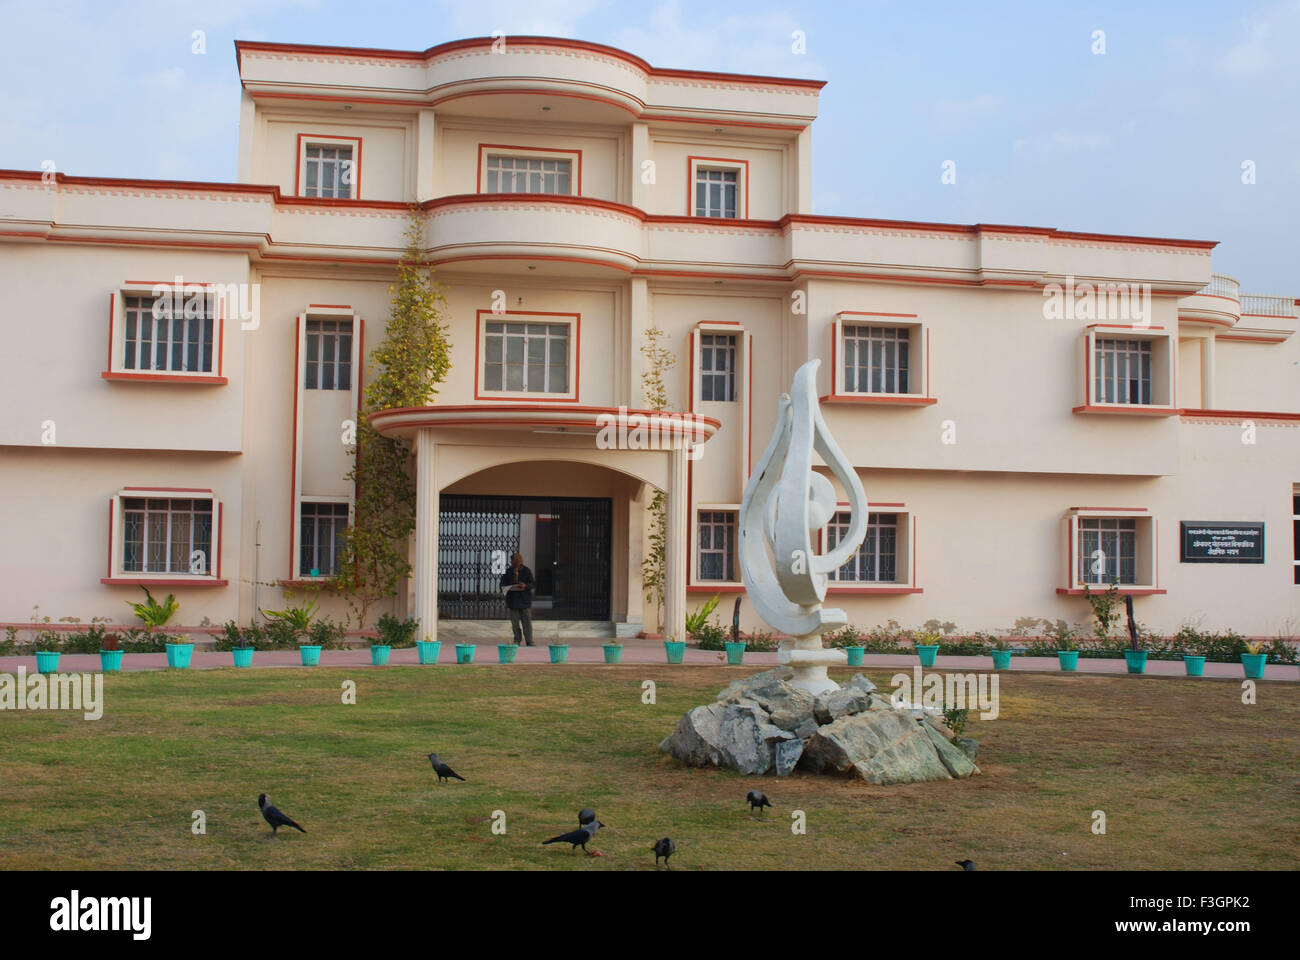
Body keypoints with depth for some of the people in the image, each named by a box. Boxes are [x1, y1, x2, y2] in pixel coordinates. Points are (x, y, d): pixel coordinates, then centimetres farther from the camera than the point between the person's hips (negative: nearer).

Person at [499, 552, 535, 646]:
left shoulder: (526, 571, 0)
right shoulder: (508, 572, 11)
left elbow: (532, 584, -3)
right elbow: (503, 584, 12)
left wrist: (525, 586, -24)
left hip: (525, 599, -3)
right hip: (513, 599, 3)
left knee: (527, 621, -6)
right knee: (515, 622, 5)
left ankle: (529, 641, -4)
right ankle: (517, 640, 16)